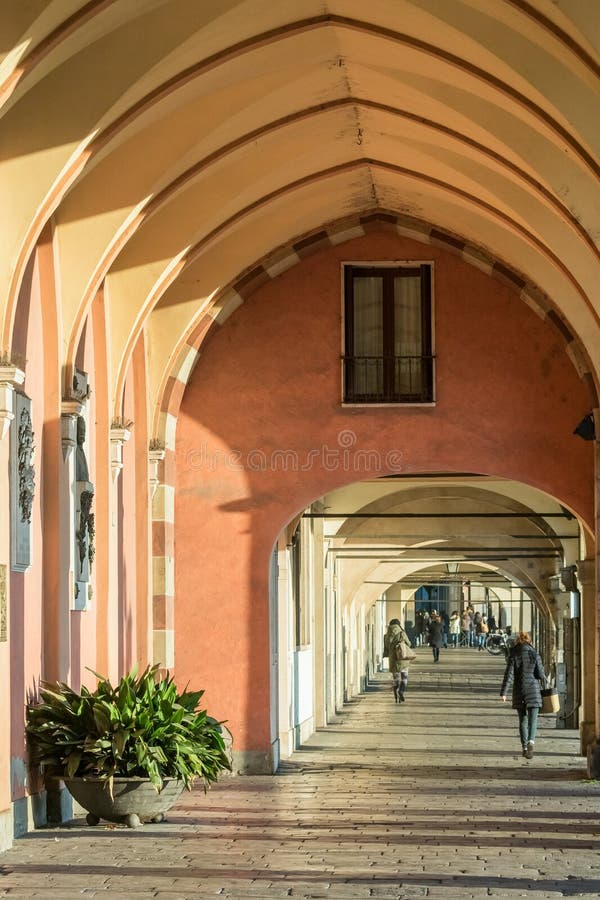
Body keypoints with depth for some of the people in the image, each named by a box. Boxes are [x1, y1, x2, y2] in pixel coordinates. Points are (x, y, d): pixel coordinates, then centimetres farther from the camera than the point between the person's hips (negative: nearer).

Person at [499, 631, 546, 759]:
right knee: (533, 719, -4)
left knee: (522, 720, 13)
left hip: (519, 691, 1)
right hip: (533, 690, -1)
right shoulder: (534, 654, -2)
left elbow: (509, 675, -7)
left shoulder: (513, 655, -2)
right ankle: (531, 741, -29)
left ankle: (524, 747, 12)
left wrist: (503, 693, -7)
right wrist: (543, 677, 20)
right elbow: (541, 674, -4)